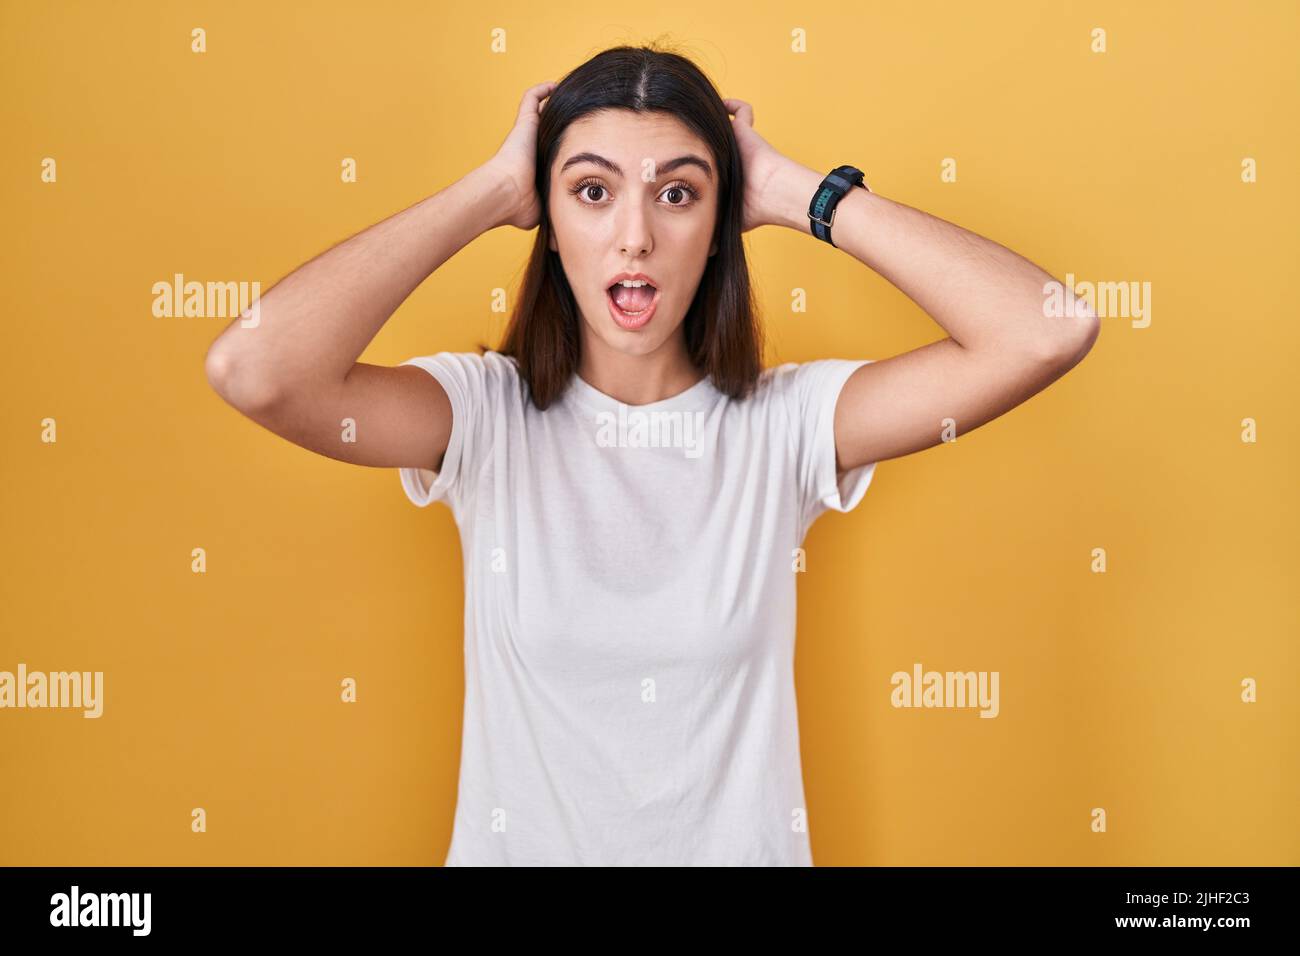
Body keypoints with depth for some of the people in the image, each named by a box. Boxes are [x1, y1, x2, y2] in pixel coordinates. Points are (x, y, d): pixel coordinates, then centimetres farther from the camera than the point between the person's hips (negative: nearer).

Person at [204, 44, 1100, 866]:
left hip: (741, 844, 1)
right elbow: (254, 370, -31)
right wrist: (488, 191, -22)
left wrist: (795, 192, -18)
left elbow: (1050, 332, -22)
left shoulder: (788, 422, -12)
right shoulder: (484, 414, -14)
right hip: (520, 843, 0)